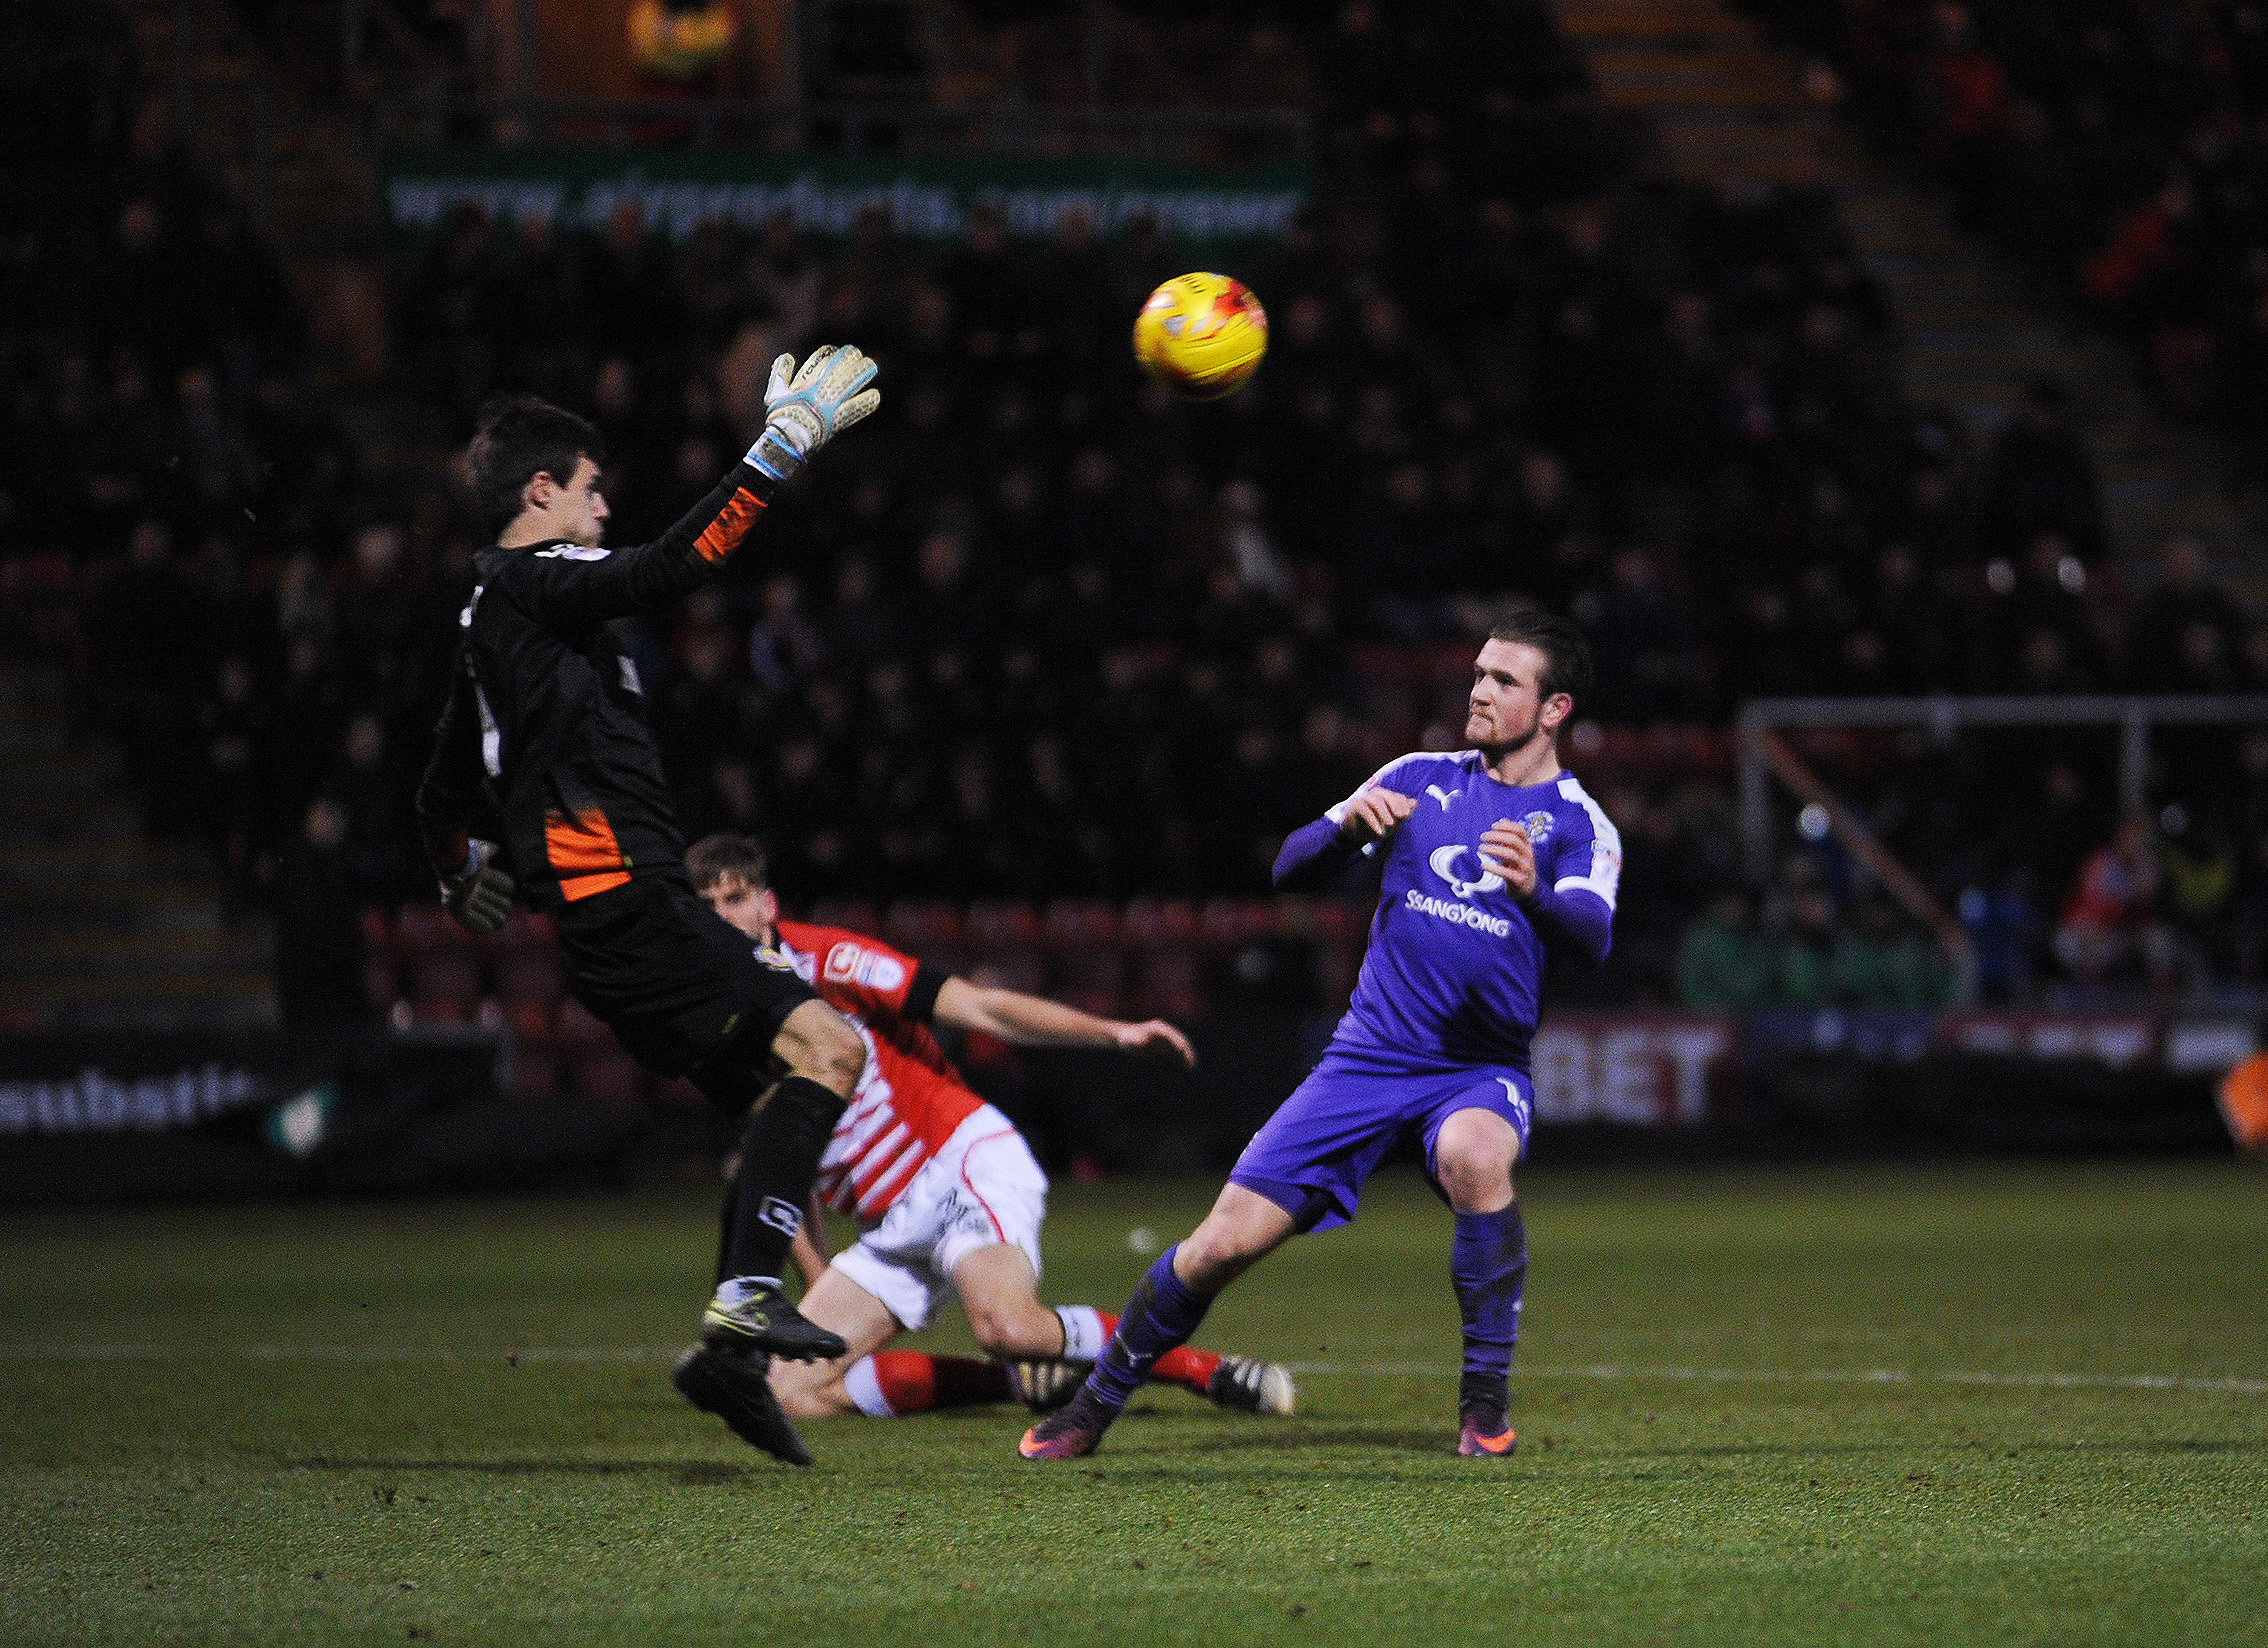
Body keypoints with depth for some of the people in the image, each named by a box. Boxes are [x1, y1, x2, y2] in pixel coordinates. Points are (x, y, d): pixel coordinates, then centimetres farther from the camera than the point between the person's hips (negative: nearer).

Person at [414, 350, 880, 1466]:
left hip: (613, 923, 10)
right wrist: (785, 447, -24)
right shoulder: (533, 586, -6)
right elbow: (673, 567, -23)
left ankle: (729, 1348, 3)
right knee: (824, 1044, -19)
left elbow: (442, 802, 31)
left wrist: (464, 878, 51)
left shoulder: (491, 618, 23)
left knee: (780, 1100, 7)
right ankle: (746, 1295, -24)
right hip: (623, 902, -10)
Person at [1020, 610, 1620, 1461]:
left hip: (1483, 1069, -2)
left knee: (1474, 1154, -38)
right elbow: (1291, 869, 2)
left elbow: (1591, 935, -22)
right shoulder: (1420, 779, 6)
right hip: (1368, 1059, 2)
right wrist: (1348, 826, -20)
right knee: (1226, 1241, -7)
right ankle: (1097, 1400, 17)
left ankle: (1486, 1401, -22)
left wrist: (1536, 893, -44)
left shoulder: (1579, 824, -2)